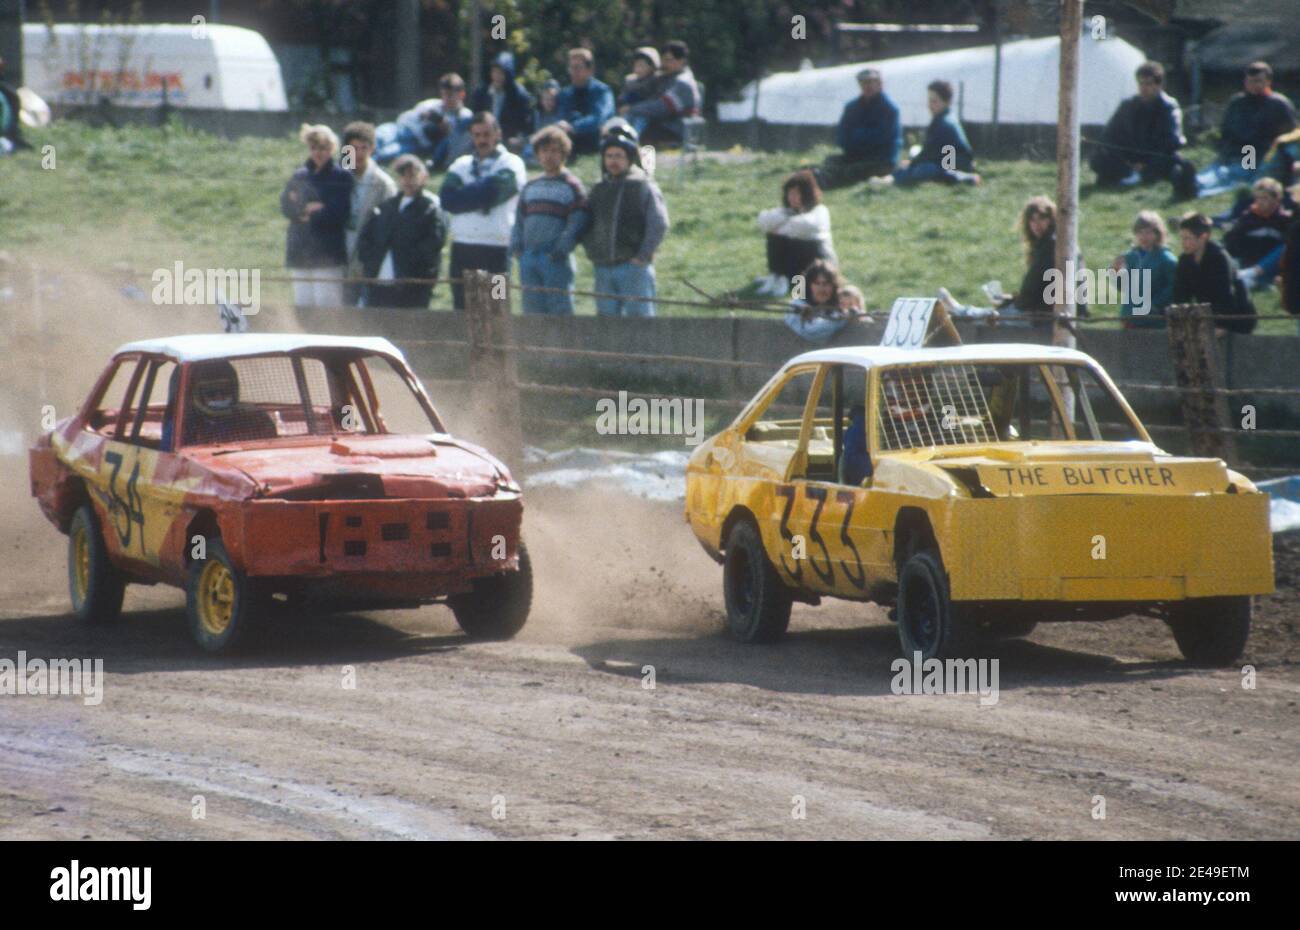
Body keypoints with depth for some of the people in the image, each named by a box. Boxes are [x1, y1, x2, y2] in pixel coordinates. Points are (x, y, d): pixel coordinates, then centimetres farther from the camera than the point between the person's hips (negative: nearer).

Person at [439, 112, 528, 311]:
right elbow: (447, 198, -1)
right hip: (462, 248, 5)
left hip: (496, 249, -5)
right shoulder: (461, 165, 16)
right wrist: (481, 195, -10)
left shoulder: (511, 164, 3)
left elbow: (495, 190, -15)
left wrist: (465, 194, -3)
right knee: (462, 308, 6)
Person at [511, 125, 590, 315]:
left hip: (556, 259, -6)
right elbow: (520, 219, 21)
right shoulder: (530, 187, 19)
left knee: (559, 310, -7)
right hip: (529, 257, 6)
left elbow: (577, 222, -7)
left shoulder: (572, 186, 1)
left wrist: (562, 248, -17)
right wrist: (516, 245, 6)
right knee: (533, 310, 7)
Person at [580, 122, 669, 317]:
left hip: (634, 267, -6)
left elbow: (659, 225, -11)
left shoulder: (644, 186, -3)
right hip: (603, 269, 6)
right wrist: (592, 250, 6)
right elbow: (584, 225, 22)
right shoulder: (599, 190, 15)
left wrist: (642, 256, -15)